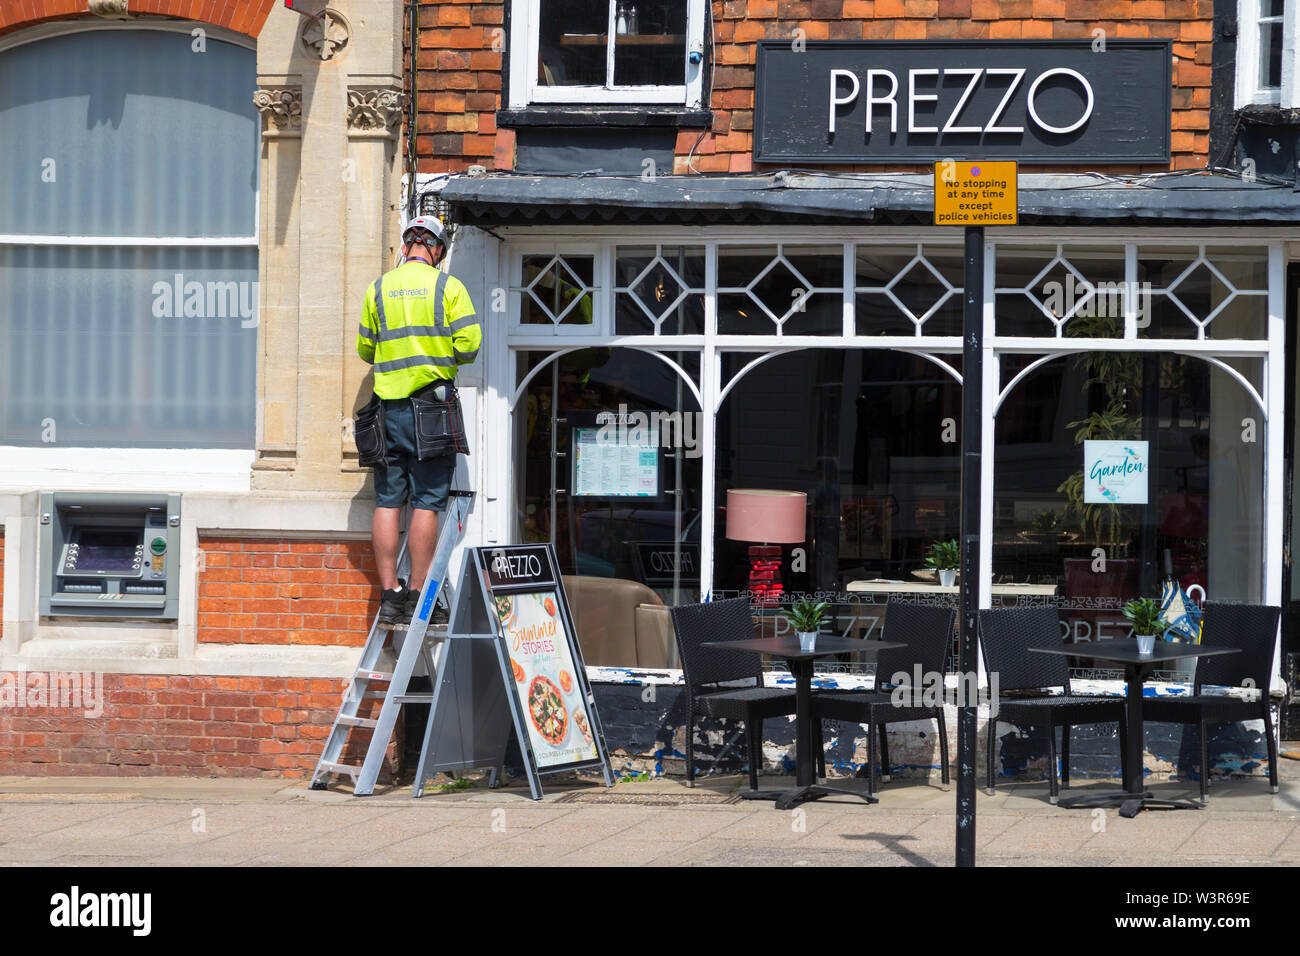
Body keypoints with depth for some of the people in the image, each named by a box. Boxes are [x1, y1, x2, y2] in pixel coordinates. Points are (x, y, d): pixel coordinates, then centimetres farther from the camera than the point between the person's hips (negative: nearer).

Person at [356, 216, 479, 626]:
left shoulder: (378, 289, 8)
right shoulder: (448, 286, -2)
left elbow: (365, 349, 13)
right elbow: (468, 346, -7)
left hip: (389, 405, 3)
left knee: (387, 502, 5)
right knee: (426, 502, -1)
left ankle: (389, 595, 4)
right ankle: (419, 598, -1)